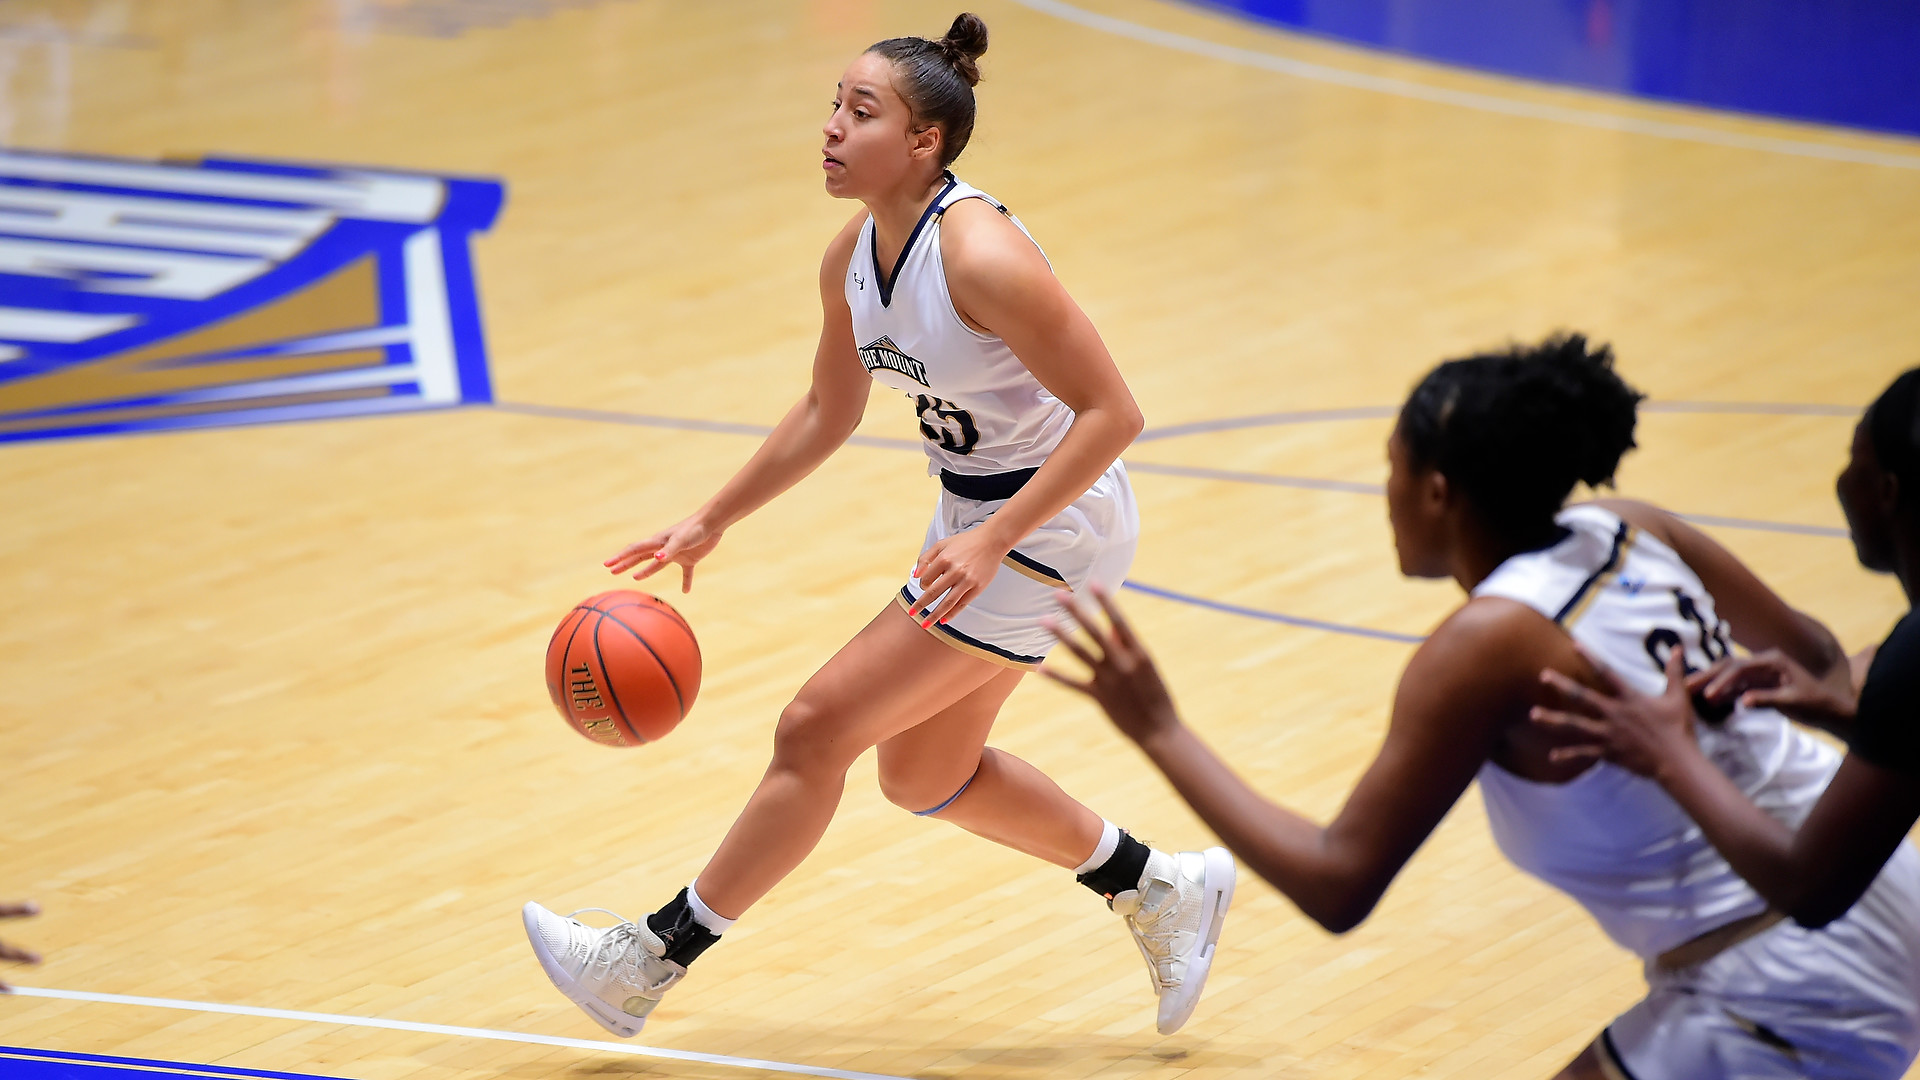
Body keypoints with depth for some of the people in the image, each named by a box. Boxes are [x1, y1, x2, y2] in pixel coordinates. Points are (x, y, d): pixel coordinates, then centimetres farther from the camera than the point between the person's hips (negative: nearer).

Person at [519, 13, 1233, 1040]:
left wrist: (990, 542, -30)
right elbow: (827, 412, 15)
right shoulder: (852, 260, -2)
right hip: (978, 515, 9)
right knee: (922, 775, 20)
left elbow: (1112, 414, -27)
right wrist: (710, 522, 14)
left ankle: (654, 958, 6)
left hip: (1053, 523, -9)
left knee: (815, 730, -7)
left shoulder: (981, 257, -28)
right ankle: (1161, 887, 35)